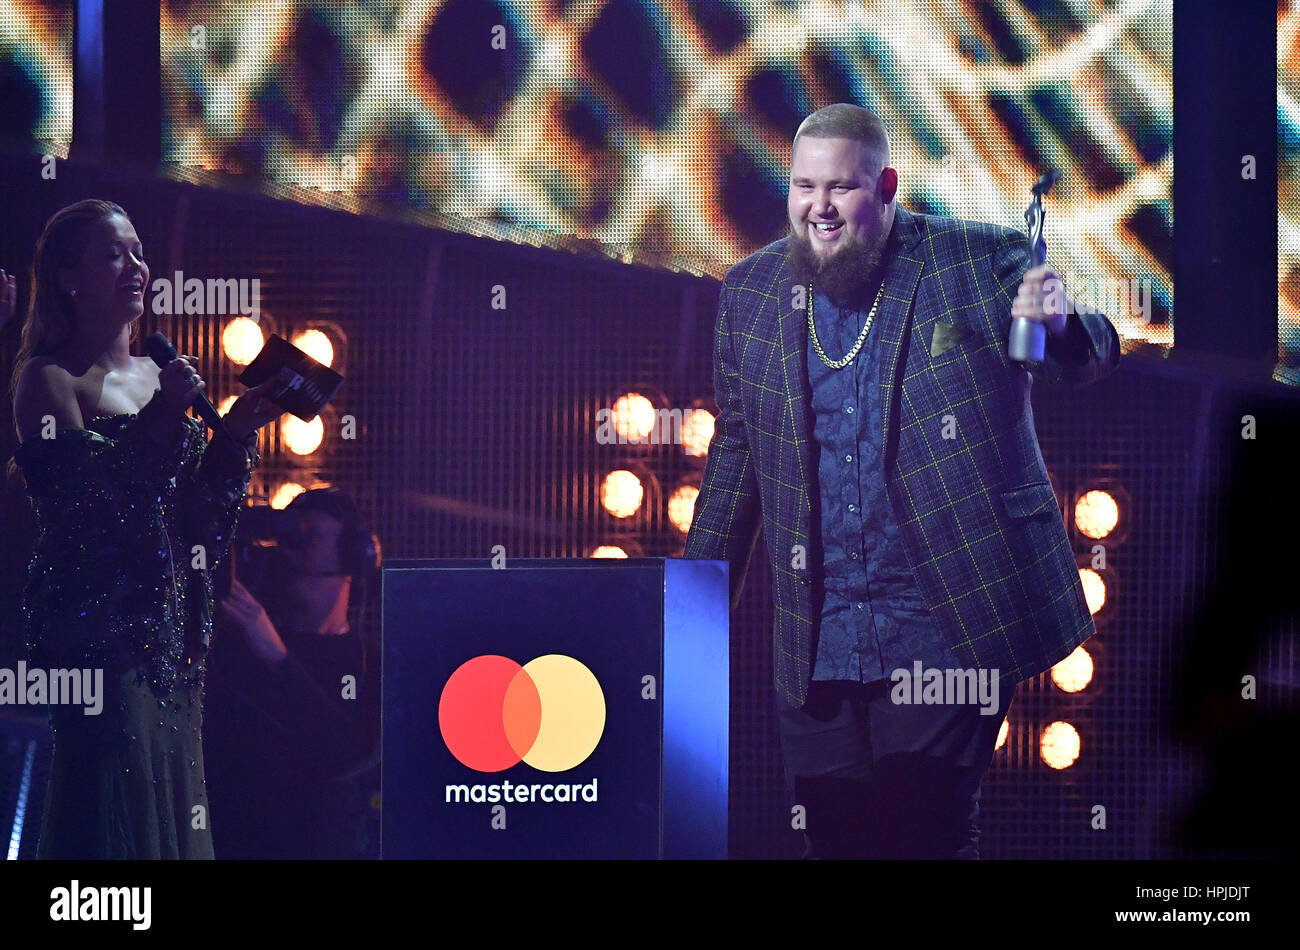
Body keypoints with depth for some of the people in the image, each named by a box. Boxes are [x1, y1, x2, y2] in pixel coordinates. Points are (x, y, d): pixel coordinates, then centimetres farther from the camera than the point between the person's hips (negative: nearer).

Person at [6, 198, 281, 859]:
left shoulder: (158, 375, 15)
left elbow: (197, 517, 15)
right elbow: (83, 498, -16)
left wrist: (237, 432, 2)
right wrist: (167, 415, -17)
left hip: (167, 625, 7)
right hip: (97, 622, -7)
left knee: (171, 801, 6)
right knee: (111, 807, -12)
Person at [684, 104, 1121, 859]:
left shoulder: (979, 261, -2)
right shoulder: (752, 292, 9)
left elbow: (1089, 360, 2)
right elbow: (737, 451, 17)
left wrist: (1060, 324, -22)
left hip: (950, 626, -3)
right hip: (816, 645, 3)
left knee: (928, 833, -6)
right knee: (835, 837, 5)